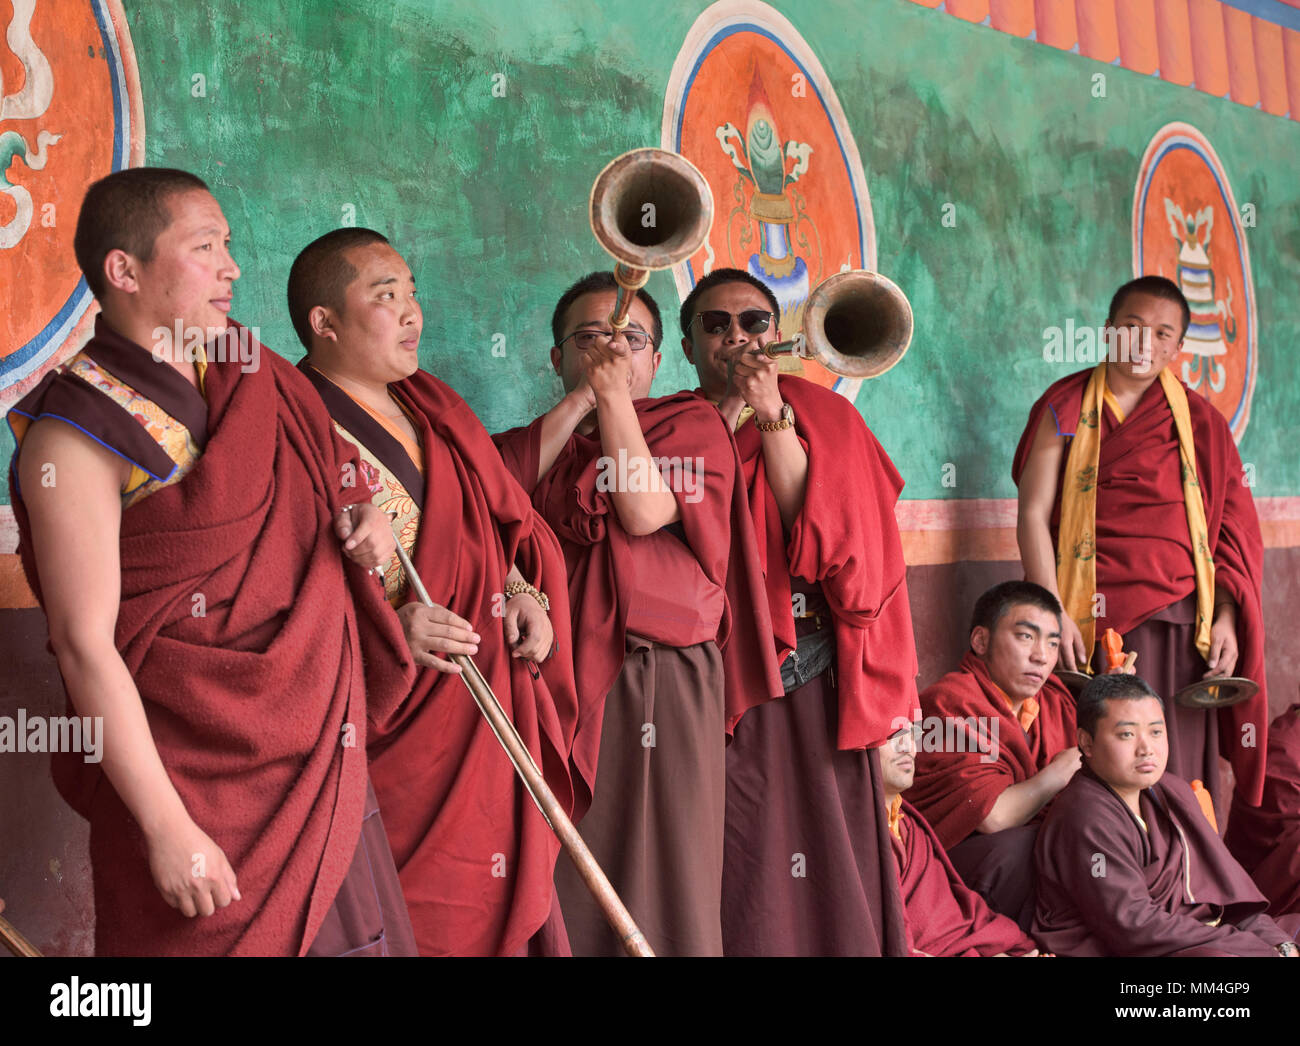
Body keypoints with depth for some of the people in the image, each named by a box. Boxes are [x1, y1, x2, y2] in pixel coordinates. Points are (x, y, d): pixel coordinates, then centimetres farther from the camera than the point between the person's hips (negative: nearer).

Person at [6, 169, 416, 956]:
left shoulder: (255, 383, 8)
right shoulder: (79, 437, -12)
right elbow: (85, 647, -16)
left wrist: (369, 524, 1)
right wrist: (164, 826, -18)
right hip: (194, 787, -6)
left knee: (354, 936, 9)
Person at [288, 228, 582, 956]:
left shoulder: (435, 410, 13)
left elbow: (507, 523, 20)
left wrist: (524, 591, 1)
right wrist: (383, 630, -30)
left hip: (492, 725, 7)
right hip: (392, 735, -7)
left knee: (506, 913, 12)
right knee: (422, 927, -2)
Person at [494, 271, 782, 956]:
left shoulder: (692, 424, 11)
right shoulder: (532, 442, 19)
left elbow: (646, 512, -6)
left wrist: (613, 394, -3)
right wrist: (579, 400, 0)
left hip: (666, 679, -2)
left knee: (663, 874, -2)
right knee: (557, 885, 0)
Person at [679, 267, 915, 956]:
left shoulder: (822, 416, 7)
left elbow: (833, 540, -9)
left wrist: (772, 419, -12)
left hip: (817, 690, -1)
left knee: (824, 867, -1)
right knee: (737, 885, -1)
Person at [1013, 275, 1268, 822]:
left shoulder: (1200, 422, 12)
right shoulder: (1065, 408, 6)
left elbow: (1235, 528, 10)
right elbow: (1033, 514, -1)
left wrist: (1226, 620, -1)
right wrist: (1054, 613, -10)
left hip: (1176, 620, 2)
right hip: (1088, 622, -2)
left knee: (1176, 770, 0)